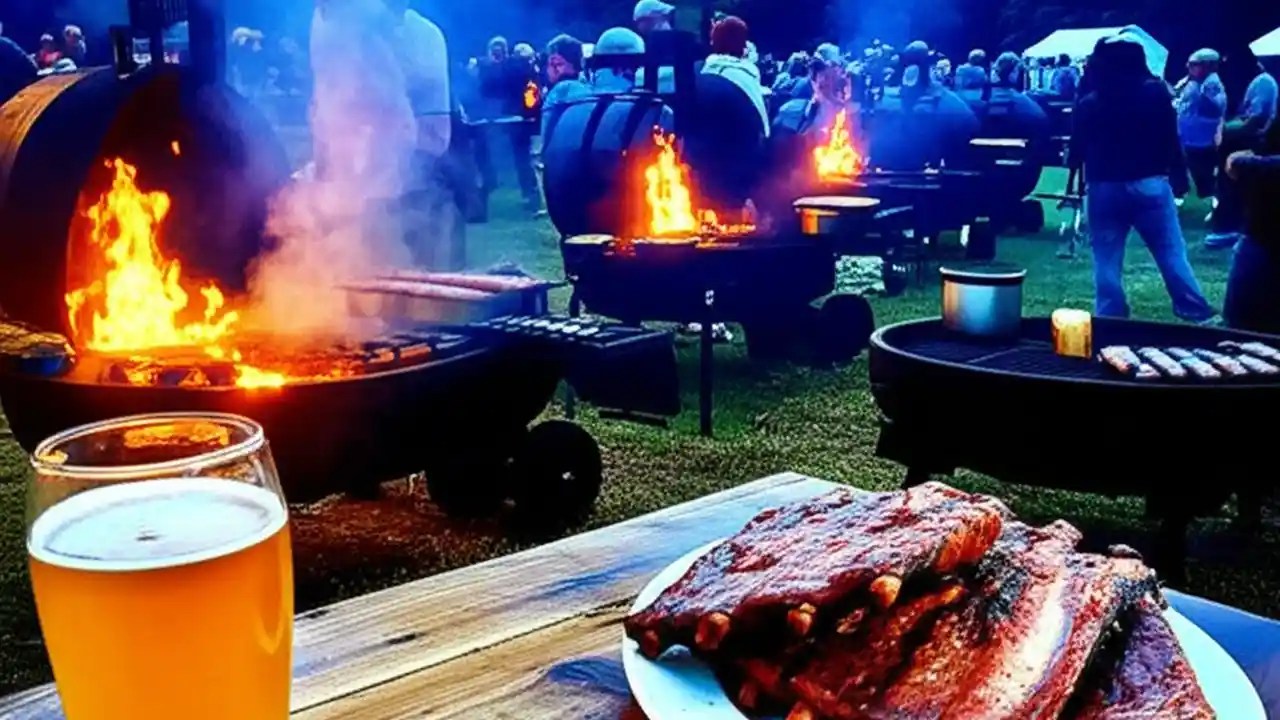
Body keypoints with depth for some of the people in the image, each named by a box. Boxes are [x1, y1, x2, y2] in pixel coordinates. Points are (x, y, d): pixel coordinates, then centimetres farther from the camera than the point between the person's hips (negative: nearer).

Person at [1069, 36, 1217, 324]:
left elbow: (1077, 152, 4)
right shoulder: (1156, 92, 0)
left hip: (1104, 188, 0)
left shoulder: (1089, 104, -1)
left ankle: (1109, 321, 7)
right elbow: (1170, 138, 2)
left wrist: (1078, 174, 21)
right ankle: (1196, 312, 10)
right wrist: (1179, 173, 10)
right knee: (1172, 253, 6)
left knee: (1107, 262, 6)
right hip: (1150, 184, 0)